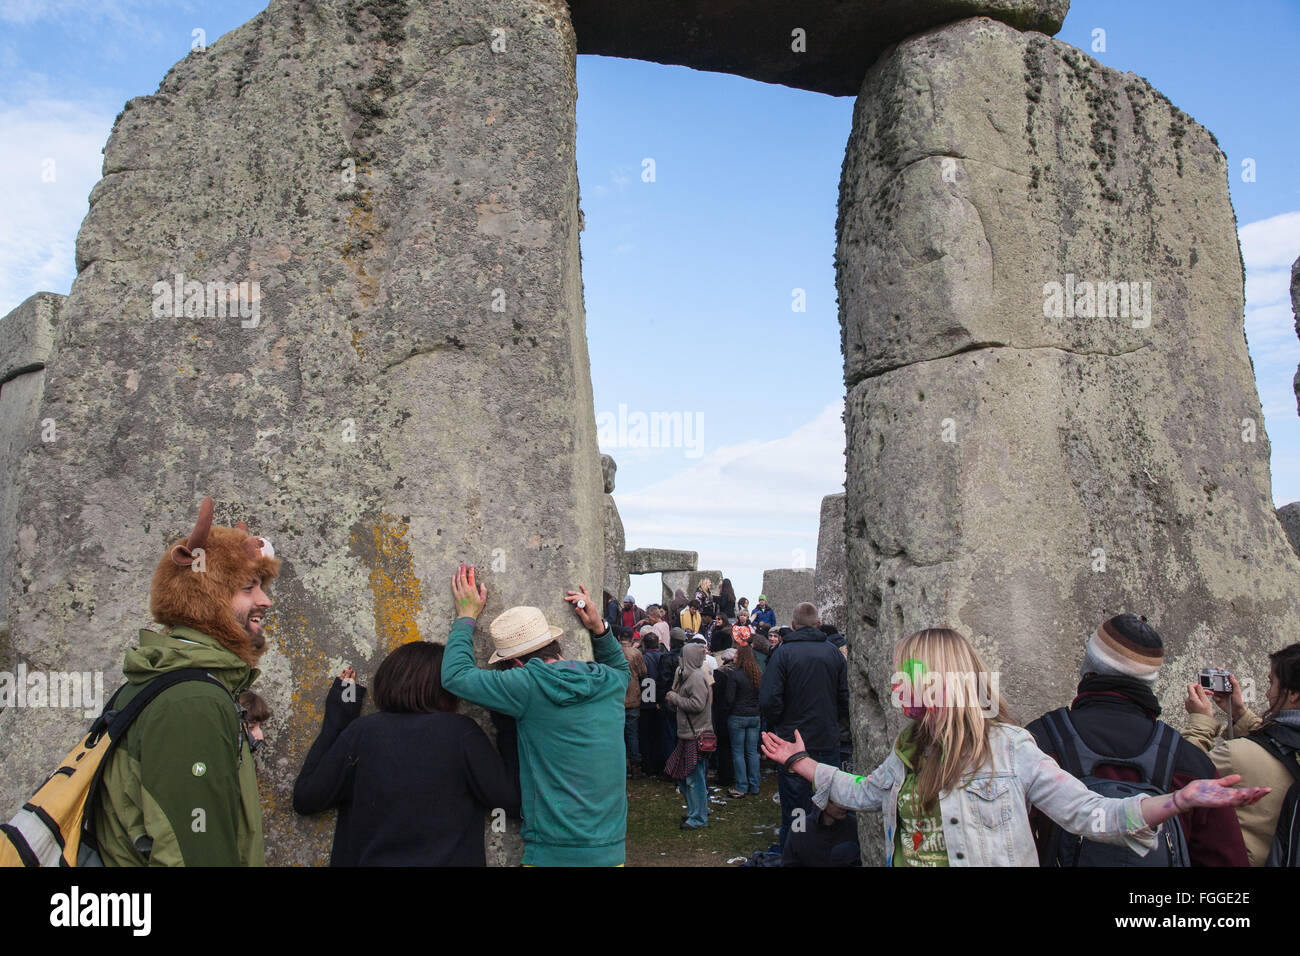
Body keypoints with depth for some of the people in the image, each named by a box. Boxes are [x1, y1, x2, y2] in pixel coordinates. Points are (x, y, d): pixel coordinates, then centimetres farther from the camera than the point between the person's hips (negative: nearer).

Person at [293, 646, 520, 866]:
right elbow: (514, 802, -10)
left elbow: (305, 799, 1)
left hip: (372, 859, 2)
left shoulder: (362, 732, -9)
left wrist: (336, 717, 6)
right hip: (449, 859, -2)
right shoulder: (461, 732, -14)